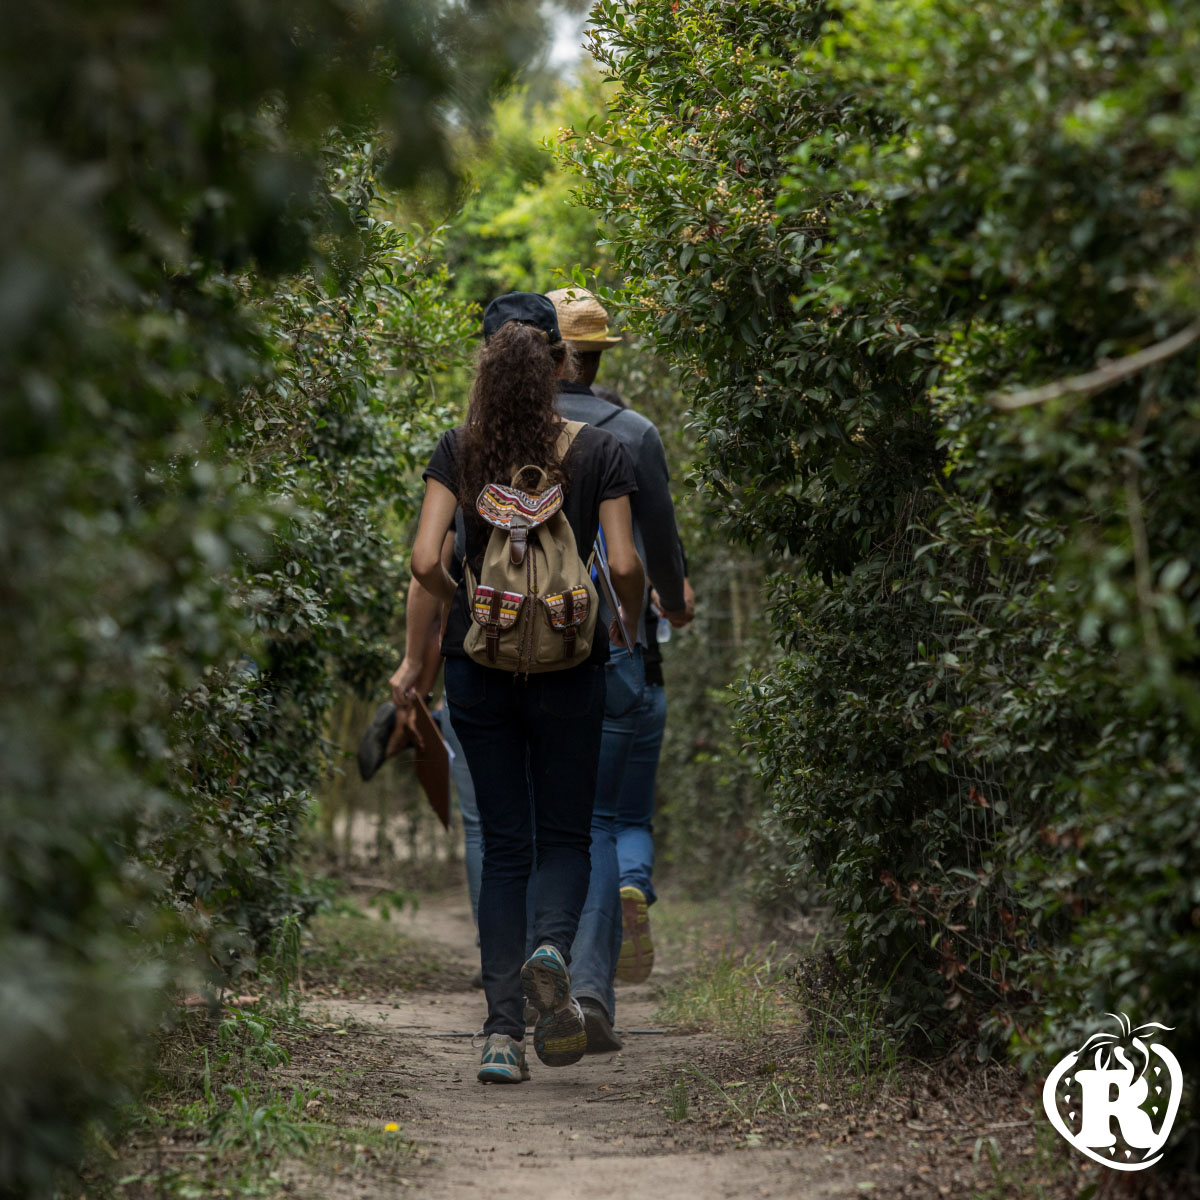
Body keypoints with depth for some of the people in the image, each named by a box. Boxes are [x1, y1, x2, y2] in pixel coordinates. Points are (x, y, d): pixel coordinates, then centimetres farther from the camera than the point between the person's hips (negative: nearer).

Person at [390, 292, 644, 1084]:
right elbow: (625, 565, -9)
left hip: (479, 664, 1)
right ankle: (553, 949, -19)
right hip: (569, 663, -1)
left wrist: (454, 613, 7)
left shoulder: (459, 452, -2)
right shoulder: (599, 452, -4)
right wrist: (631, 624, 11)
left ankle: (503, 1031, 4)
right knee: (565, 834, 12)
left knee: (503, 844, 9)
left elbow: (427, 560, -10)